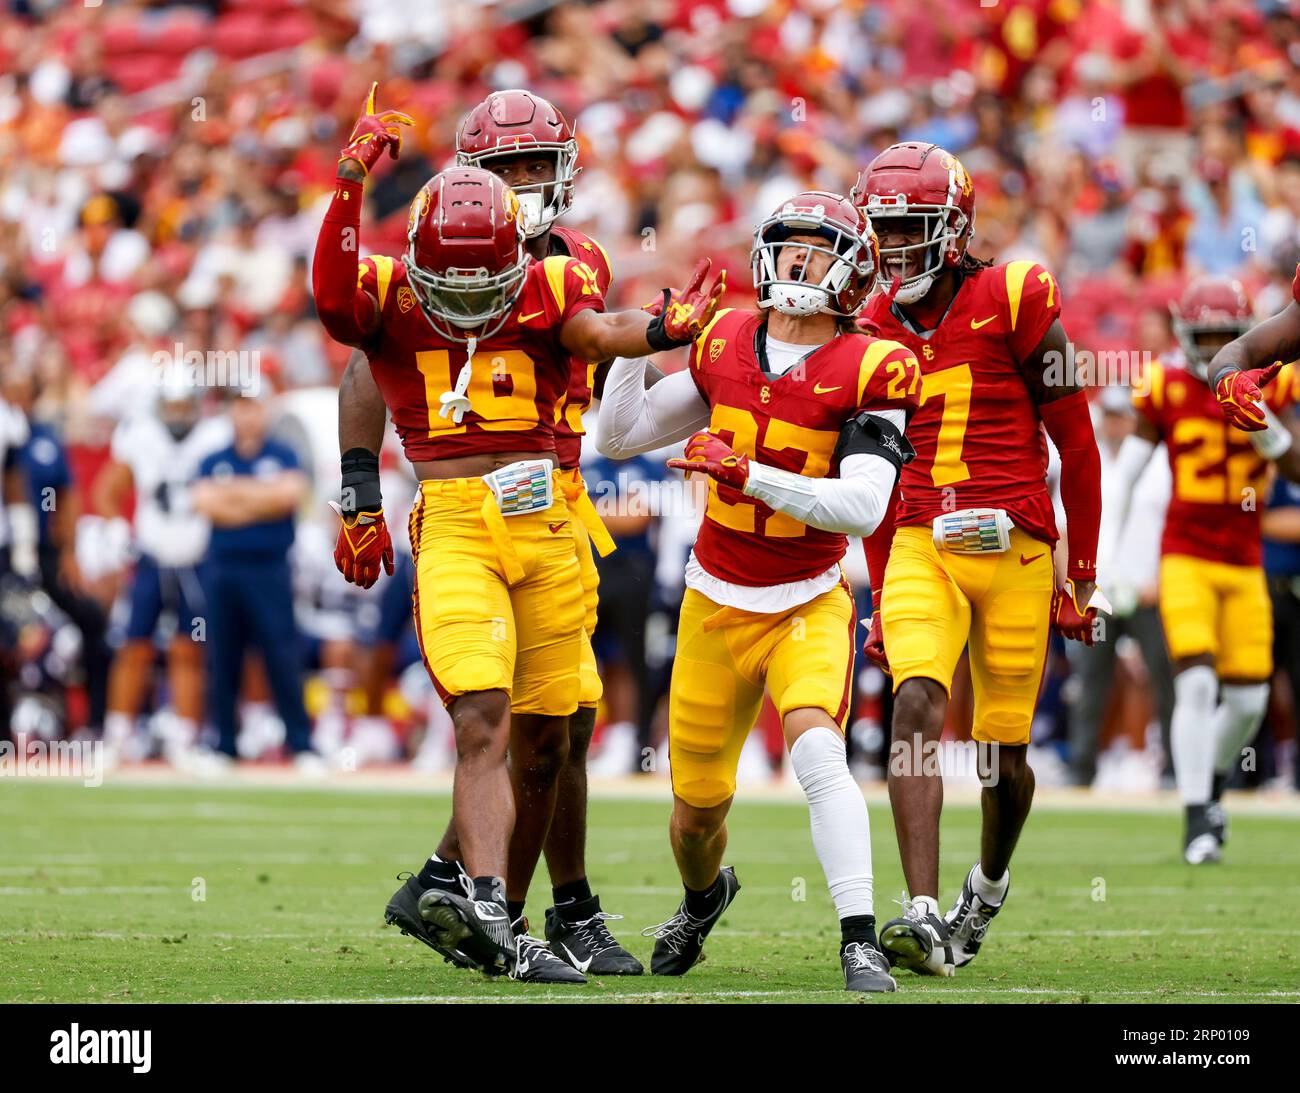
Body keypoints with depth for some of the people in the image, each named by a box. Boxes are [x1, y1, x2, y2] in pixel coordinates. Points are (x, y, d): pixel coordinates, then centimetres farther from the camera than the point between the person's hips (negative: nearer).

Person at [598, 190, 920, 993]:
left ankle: (860, 942, -30)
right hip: (717, 605, 4)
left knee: (816, 749, -31)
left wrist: (748, 475, -28)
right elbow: (621, 436, 11)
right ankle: (704, 896, 46)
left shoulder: (869, 371, -12)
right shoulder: (724, 345, 2)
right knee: (697, 807, 11)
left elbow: (862, 506, -23)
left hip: (809, 607, -4)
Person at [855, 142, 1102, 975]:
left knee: (1004, 750, 5)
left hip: (1015, 551, -2)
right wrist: (882, 599, 19)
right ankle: (924, 917, -29)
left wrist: (1084, 576, -1)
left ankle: (990, 884, 37)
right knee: (918, 702, -22)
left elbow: (1077, 447, 0)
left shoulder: (1014, 302, -5)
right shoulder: (877, 330, 9)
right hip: (921, 550, 2)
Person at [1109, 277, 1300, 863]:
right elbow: (1124, 474, -3)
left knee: (1247, 699, 4)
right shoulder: (1168, 388, -6)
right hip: (1186, 558, -3)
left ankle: (1211, 783, 32)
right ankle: (1197, 819, -10)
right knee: (1196, 684, -16)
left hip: (1245, 562, 3)